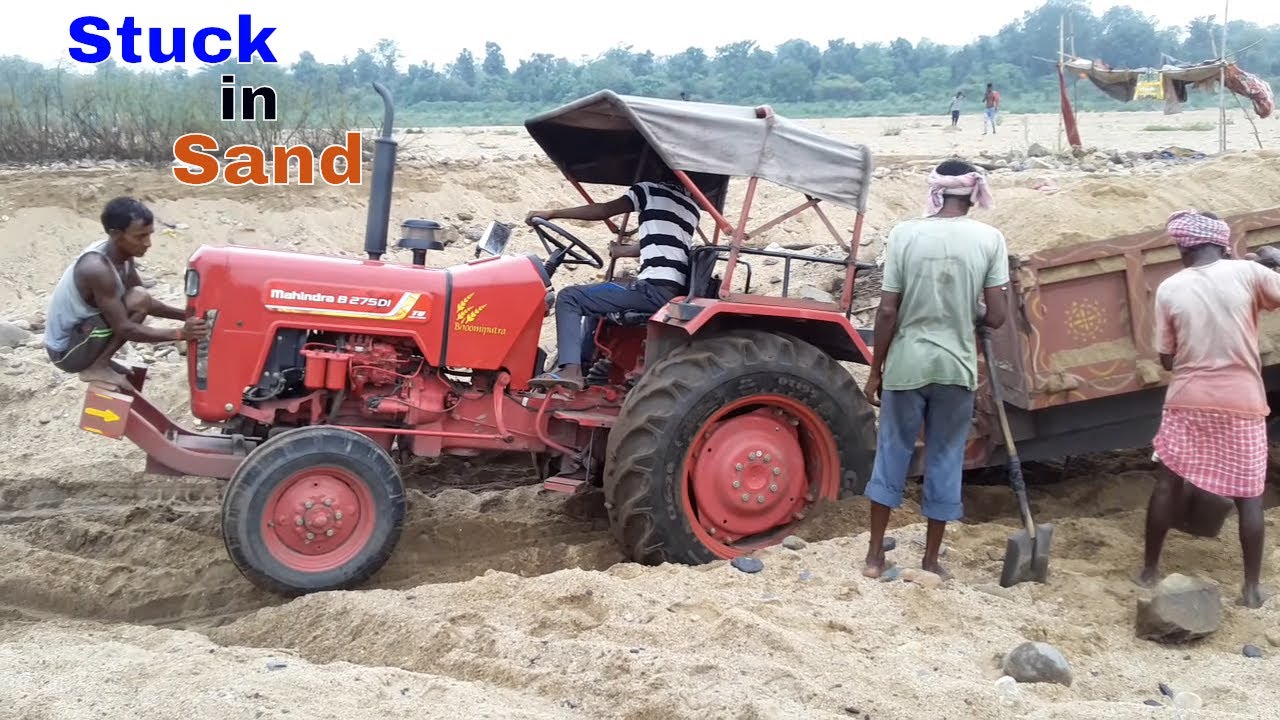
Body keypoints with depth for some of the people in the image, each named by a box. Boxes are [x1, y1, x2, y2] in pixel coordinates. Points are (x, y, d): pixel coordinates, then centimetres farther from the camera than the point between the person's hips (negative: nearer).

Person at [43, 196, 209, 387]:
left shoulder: (121, 254, -2)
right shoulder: (97, 269, -29)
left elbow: (148, 304, 7)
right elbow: (124, 329, -28)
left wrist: (186, 315, -6)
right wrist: (180, 333, -30)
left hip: (80, 334, 9)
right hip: (65, 352, -9)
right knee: (138, 300, -23)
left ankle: (99, 361, 16)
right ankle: (97, 368, -11)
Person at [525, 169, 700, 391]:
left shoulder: (651, 190, 4)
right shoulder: (691, 208, 24)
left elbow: (604, 210, -5)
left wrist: (552, 213, -3)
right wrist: (622, 250, 47)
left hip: (654, 289, -8)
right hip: (675, 292, 8)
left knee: (569, 298, -7)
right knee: (592, 301, 28)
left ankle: (570, 369, -22)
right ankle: (581, 363, 22)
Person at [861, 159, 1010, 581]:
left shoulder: (904, 234, -8)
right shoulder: (989, 239, -6)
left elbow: (888, 312, -7)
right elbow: (996, 316, -7)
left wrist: (875, 370, 2)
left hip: (906, 364, 0)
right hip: (957, 367, 0)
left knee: (892, 454, 13)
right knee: (945, 461, 12)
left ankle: (875, 555, 19)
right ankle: (931, 560, 21)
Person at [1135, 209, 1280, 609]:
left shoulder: (1169, 289, -4)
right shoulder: (1246, 272, -8)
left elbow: (1166, 359, 1)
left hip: (1187, 402, 1)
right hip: (1242, 403, -1)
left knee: (1169, 484, 13)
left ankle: (1149, 569, 22)